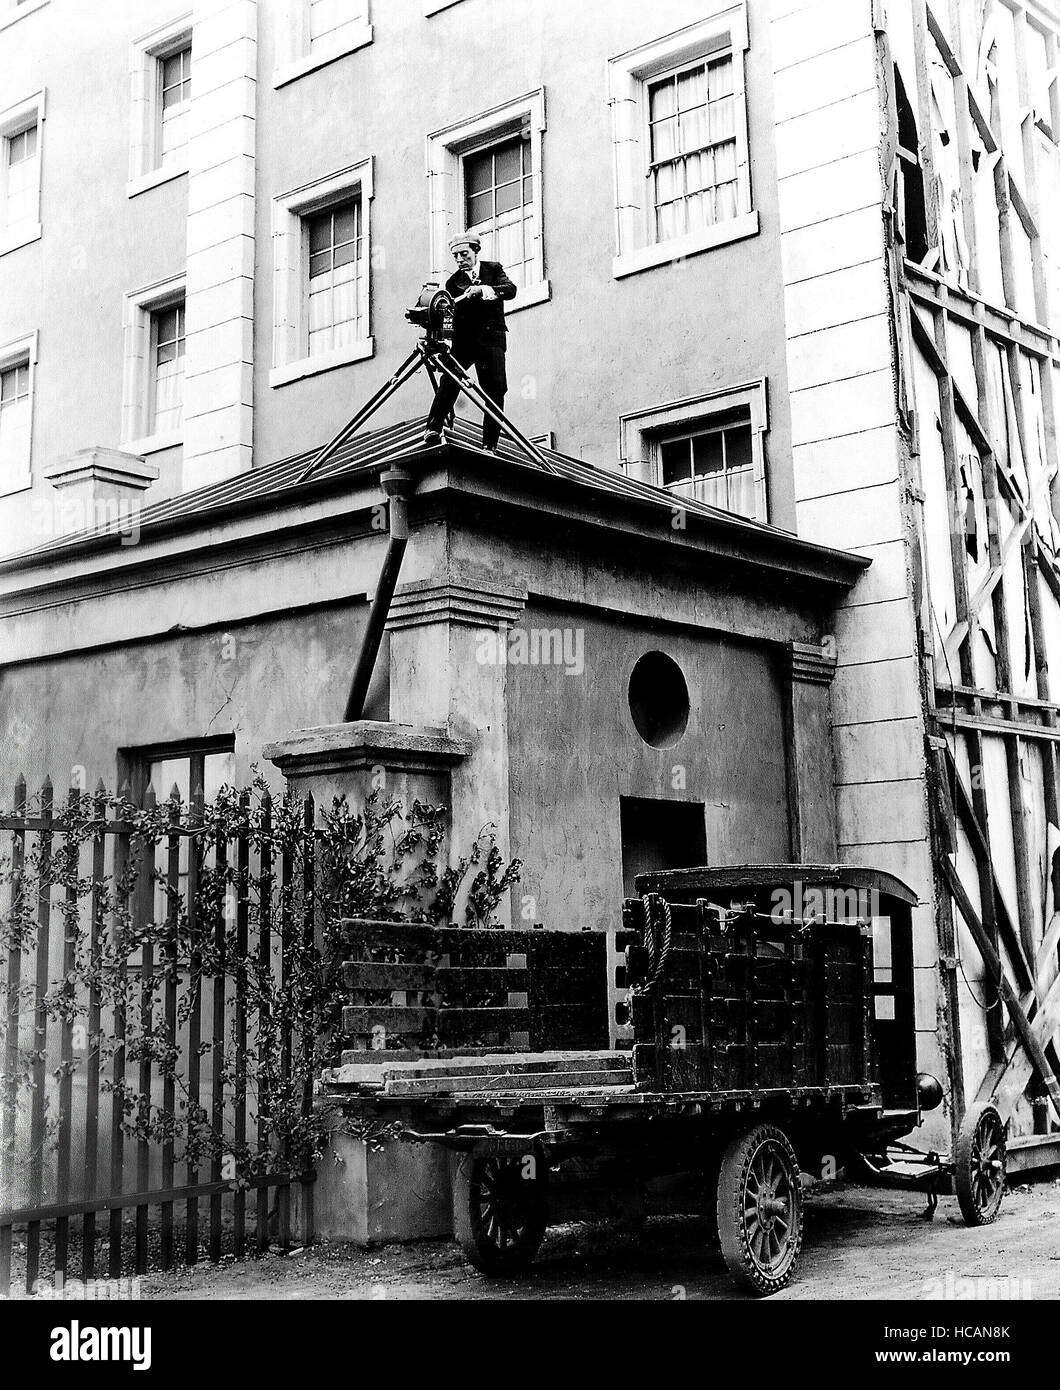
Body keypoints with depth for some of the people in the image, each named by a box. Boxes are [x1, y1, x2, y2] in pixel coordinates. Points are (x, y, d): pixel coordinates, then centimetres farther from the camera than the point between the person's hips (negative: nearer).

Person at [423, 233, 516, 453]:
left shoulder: (494, 269, 11)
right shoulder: (453, 282, 12)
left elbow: (510, 290, -6)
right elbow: (448, 313, 2)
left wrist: (482, 289, -22)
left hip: (492, 338, 0)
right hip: (464, 338, 1)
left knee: (495, 389, -11)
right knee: (449, 380, -22)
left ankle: (489, 445, -9)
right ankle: (433, 430, -22)